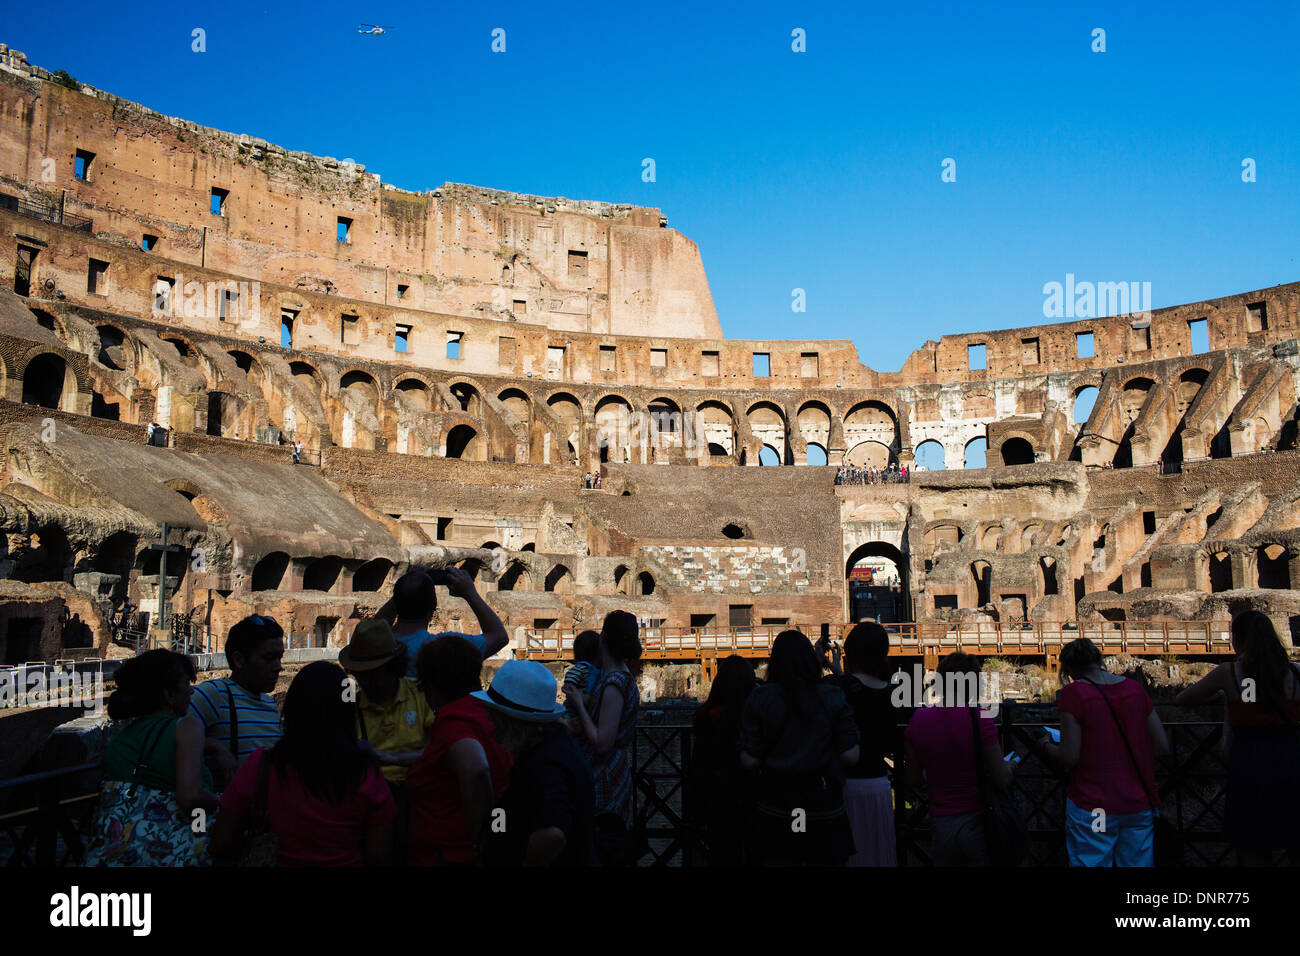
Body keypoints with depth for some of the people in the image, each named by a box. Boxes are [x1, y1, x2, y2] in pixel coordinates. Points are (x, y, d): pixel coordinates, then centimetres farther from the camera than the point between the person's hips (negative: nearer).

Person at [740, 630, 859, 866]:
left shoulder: (760, 698, -7)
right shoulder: (833, 698, -5)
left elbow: (749, 762, -8)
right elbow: (850, 757, -6)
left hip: (775, 810, 0)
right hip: (824, 809, 1)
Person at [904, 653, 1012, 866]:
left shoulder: (918, 720, -5)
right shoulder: (979, 719, -15)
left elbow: (914, 781, 4)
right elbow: (1002, 781, -12)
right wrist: (1010, 765, 10)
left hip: (940, 826, 3)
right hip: (976, 822, -3)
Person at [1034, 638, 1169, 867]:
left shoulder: (1074, 692, -12)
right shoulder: (1135, 688, 3)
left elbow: (1069, 758, -14)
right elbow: (1162, 747, 7)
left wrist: (1045, 746, 6)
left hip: (1092, 809, -5)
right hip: (1139, 806, 5)